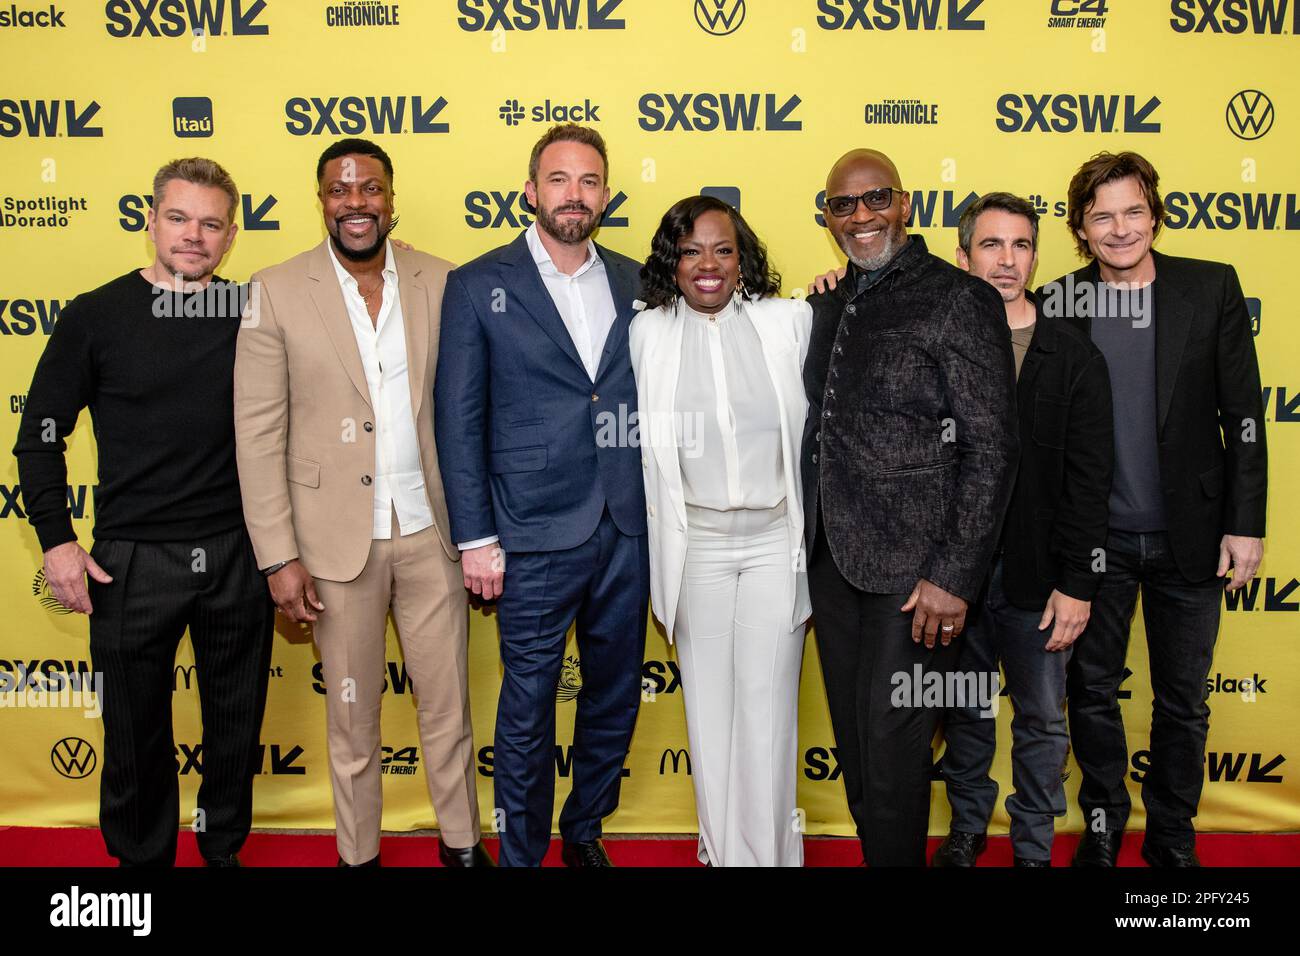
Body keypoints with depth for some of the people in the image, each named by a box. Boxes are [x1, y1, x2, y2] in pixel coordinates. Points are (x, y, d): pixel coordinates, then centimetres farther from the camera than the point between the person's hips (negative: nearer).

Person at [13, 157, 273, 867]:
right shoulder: (96, 316, -2)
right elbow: (40, 436, 3)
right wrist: (56, 540, -5)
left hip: (238, 555, 2)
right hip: (133, 561, -1)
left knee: (237, 724, 14)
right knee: (137, 735, 11)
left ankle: (224, 849, 35)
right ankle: (141, 855, 33)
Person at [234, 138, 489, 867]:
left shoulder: (440, 283, 1)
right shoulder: (277, 292, -4)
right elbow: (259, 434, -5)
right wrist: (279, 556, -9)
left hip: (432, 532, 2)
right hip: (338, 538, -1)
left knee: (449, 705, 13)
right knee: (352, 715, 15)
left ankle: (462, 842, 34)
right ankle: (359, 853, 35)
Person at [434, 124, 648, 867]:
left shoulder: (635, 283, 8)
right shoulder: (479, 285, -1)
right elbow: (459, 418, -3)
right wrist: (475, 538, -7)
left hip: (628, 529, 4)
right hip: (536, 534, -4)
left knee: (617, 694, 16)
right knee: (529, 707, 7)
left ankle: (585, 827, 38)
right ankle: (522, 851, 29)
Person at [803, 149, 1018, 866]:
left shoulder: (959, 300, -8)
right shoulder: (827, 306, 13)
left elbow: (991, 449, -12)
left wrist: (954, 575, -16)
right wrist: (808, 549, 11)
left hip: (912, 572, -6)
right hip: (832, 562, 7)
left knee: (892, 752, 3)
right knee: (854, 745, 17)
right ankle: (872, 849, 35)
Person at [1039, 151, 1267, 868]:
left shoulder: (1211, 288, -2)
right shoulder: (1056, 302, -2)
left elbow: (1243, 414, -1)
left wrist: (1245, 524, -5)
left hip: (1188, 538, 0)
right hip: (1093, 539, 0)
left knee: (1183, 701, 12)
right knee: (1092, 690, 12)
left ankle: (1172, 837, 31)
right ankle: (1102, 827, 32)